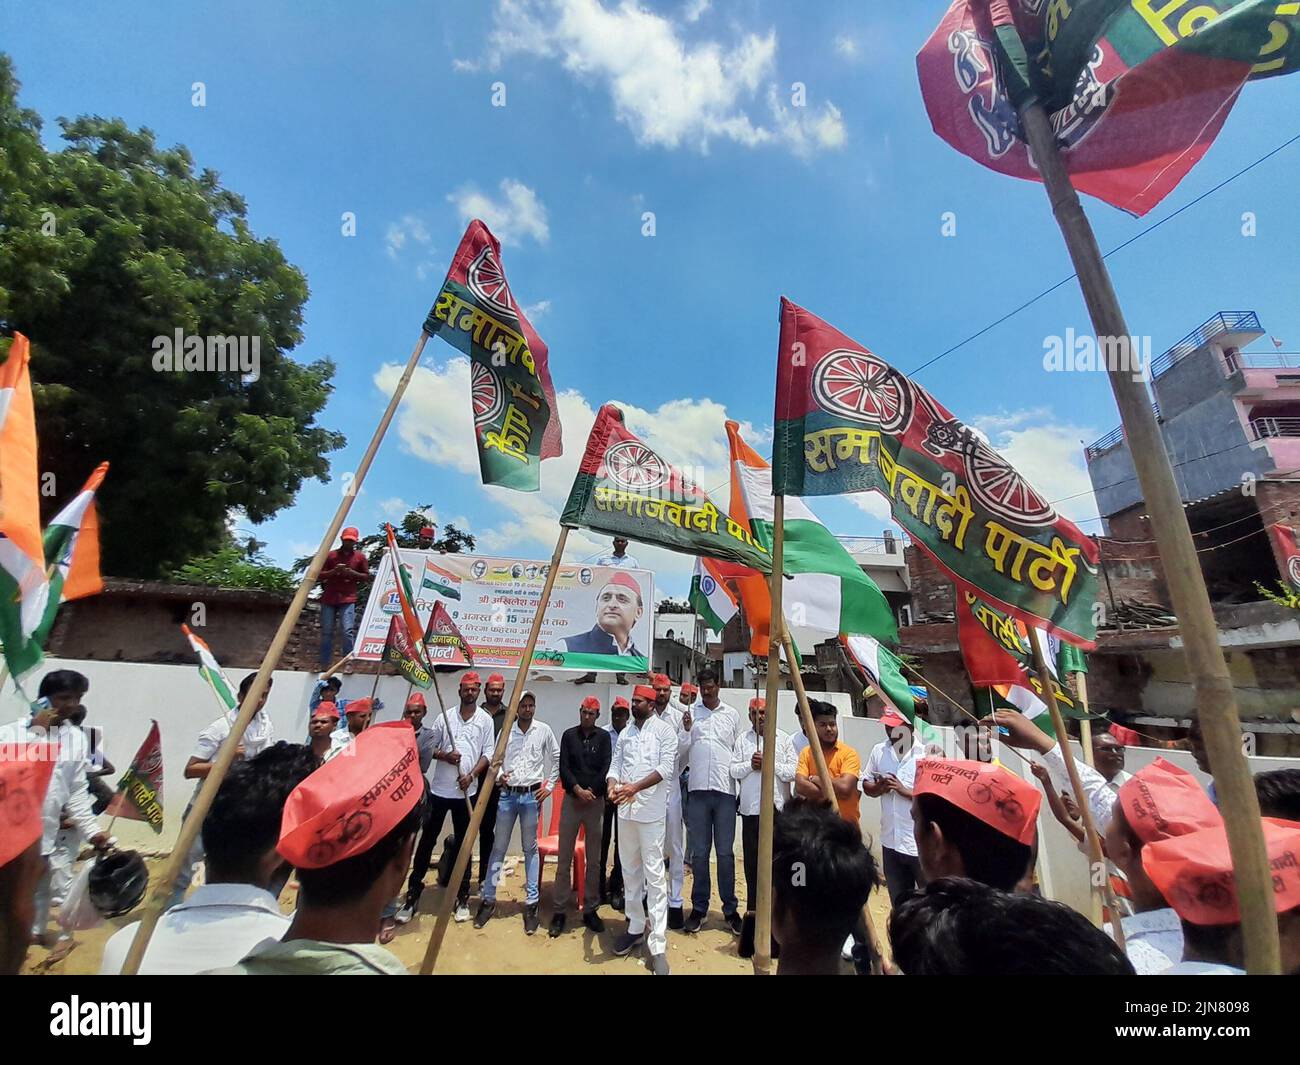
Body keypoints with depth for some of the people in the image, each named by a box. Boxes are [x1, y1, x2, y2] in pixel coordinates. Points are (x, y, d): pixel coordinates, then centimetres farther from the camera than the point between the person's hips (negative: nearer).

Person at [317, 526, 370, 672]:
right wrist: (334, 571, -11)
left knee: (348, 631, -13)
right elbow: (319, 576, 9)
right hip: (329, 598, 2)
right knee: (326, 632, 2)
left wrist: (353, 573, -8)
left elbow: (367, 576, 11)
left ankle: (348, 663, -6)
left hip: (348, 599, -2)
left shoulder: (360, 557, 7)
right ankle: (325, 664, 10)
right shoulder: (331, 555, 8)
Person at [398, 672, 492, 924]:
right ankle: (413, 893, 19)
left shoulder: (485, 720, 0)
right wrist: (444, 756, -14)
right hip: (439, 789, 1)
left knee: (463, 844, 10)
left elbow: (487, 753, -2)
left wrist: (471, 775, -15)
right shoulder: (444, 717, 1)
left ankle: (463, 896, 21)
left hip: (466, 792, 0)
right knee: (426, 840, 7)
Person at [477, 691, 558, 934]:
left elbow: (557, 759, 7)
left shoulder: (544, 730, -1)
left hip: (532, 795, -1)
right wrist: (499, 775, -13)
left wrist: (549, 786, 3)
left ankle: (531, 904, 17)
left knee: (530, 849, 8)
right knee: (498, 847, 10)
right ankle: (488, 899, 23)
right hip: (508, 794, 1)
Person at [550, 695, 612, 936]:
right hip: (571, 799, 0)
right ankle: (559, 911, 11)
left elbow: (606, 768, -2)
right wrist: (578, 790, -12)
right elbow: (563, 767, -1)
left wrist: (590, 792, -10)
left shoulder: (603, 737, 4)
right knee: (564, 859, 2)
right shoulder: (569, 735, 5)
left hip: (595, 801, 0)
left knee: (594, 859, 5)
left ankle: (590, 909, 16)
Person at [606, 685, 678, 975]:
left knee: (654, 874, -4)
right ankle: (635, 928, 30)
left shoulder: (664, 729, -5)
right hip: (625, 810, 6)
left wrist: (635, 787, -21)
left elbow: (666, 767, -13)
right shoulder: (625, 733, 12)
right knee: (630, 871, 14)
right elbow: (615, 764, 10)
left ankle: (658, 945, 1)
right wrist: (612, 785, -11)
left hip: (651, 811, -5)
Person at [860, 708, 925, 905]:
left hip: (922, 844, -5)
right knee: (899, 903, 21)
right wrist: (879, 787, -12)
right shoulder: (878, 750, 1)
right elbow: (866, 786, 8)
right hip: (891, 842, 5)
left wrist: (905, 790, -22)